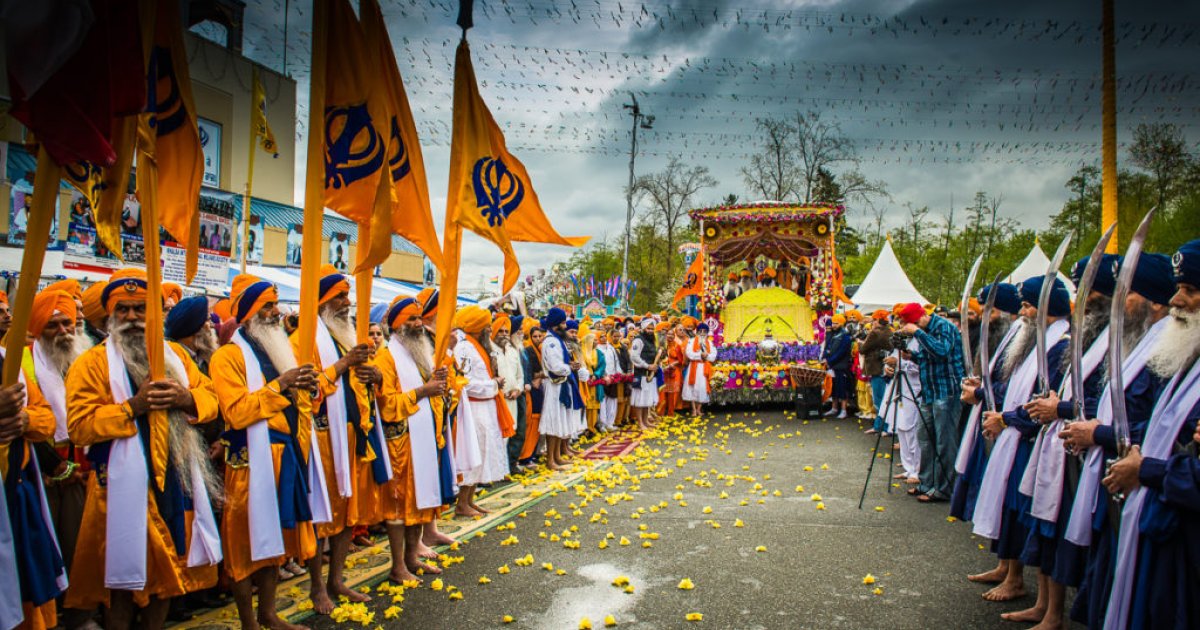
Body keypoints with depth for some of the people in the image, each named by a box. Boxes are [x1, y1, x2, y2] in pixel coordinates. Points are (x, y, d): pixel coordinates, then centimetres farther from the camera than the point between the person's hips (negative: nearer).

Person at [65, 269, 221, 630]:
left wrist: (187, 399, -11)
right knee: (124, 572, 5)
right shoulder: (93, 362, -4)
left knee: (167, 566, 15)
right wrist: (133, 407, -21)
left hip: (176, 480, 5)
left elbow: (211, 398, 10)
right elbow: (79, 426, -11)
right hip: (125, 485, -5)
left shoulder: (175, 354, 12)